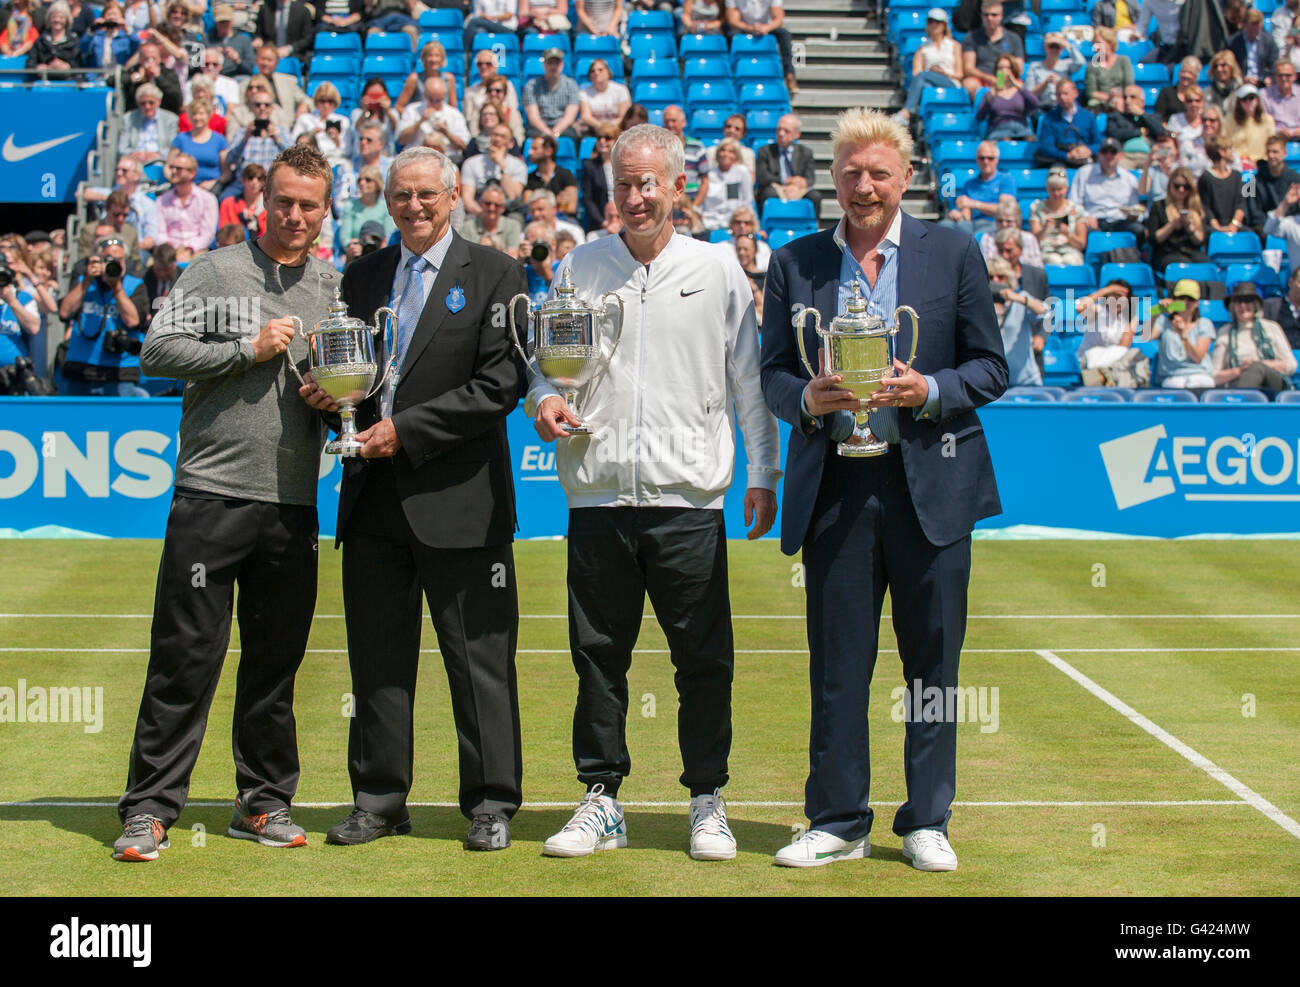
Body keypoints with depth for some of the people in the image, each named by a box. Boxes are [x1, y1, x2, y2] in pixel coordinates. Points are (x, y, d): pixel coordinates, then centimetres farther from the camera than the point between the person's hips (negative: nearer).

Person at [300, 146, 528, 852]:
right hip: (373, 500, 5)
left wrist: (406, 430, -14)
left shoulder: (493, 275, -1)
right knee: (377, 655, 9)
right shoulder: (361, 276, 14)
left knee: (479, 657, 1)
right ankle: (379, 800, 19)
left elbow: (500, 385, -10)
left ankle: (491, 804, 10)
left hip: (458, 499, -5)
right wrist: (327, 394, -3)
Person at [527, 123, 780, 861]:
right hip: (598, 495, 2)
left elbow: (750, 380, 8)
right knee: (599, 654, 5)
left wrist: (763, 475, 5)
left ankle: (708, 802, 13)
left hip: (688, 498, -1)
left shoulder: (718, 271, 6)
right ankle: (602, 800, 15)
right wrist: (546, 400, -7)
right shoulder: (579, 268, 9)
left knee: (704, 659, 1)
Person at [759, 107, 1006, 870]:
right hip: (834, 485, 1)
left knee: (934, 660, 5)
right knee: (837, 663, 4)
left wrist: (928, 391, -14)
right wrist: (807, 398, -13)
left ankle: (927, 822, 16)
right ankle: (838, 822, 15)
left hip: (930, 483, -1)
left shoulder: (954, 253, 5)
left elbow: (992, 368, 4)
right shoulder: (795, 263, 8)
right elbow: (772, 373, 9)